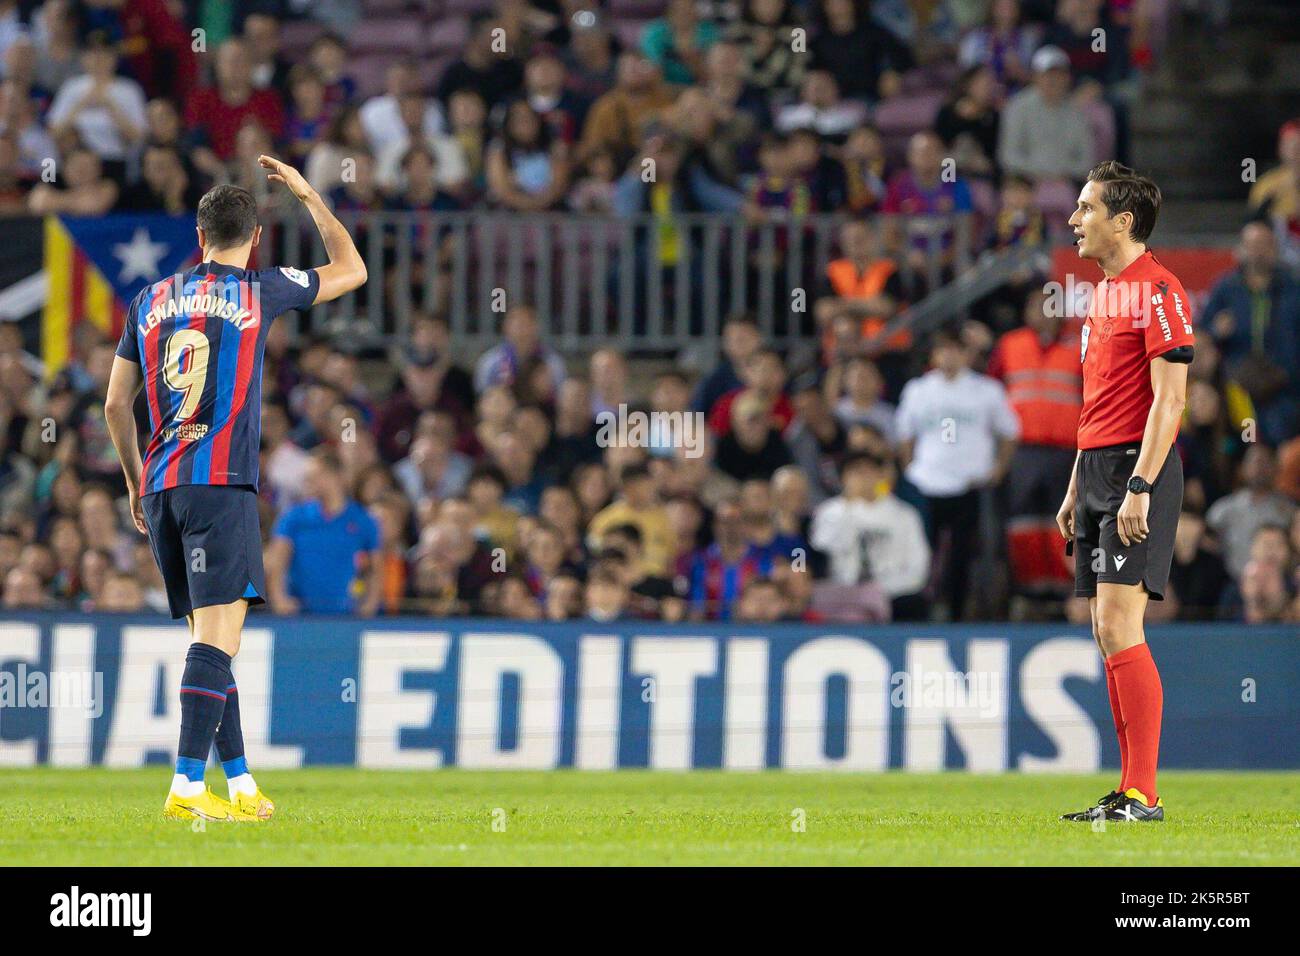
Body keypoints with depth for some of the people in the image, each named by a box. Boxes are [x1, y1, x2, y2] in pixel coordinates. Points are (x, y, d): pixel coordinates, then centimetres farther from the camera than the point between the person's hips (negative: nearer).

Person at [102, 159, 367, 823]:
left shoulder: (151, 301, 14)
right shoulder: (258, 291, 2)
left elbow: (116, 405, 16)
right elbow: (351, 271, 18)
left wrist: (136, 484, 27)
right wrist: (307, 194, 27)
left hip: (160, 488, 6)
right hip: (221, 484, -6)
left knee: (210, 638, 12)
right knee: (218, 637, -12)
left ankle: (239, 784, 14)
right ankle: (187, 789, -23)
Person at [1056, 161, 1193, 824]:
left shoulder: (1157, 290, -10)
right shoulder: (1104, 294, 18)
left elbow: (1169, 398, -16)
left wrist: (1139, 488, -22)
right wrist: (1076, 489, 21)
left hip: (1136, 470, -9)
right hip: (1096, 470, 9)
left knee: (1119, 629, -14)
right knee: (1107, 635, 7)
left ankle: (1143, 794, -13)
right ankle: (1130, 790, 9)